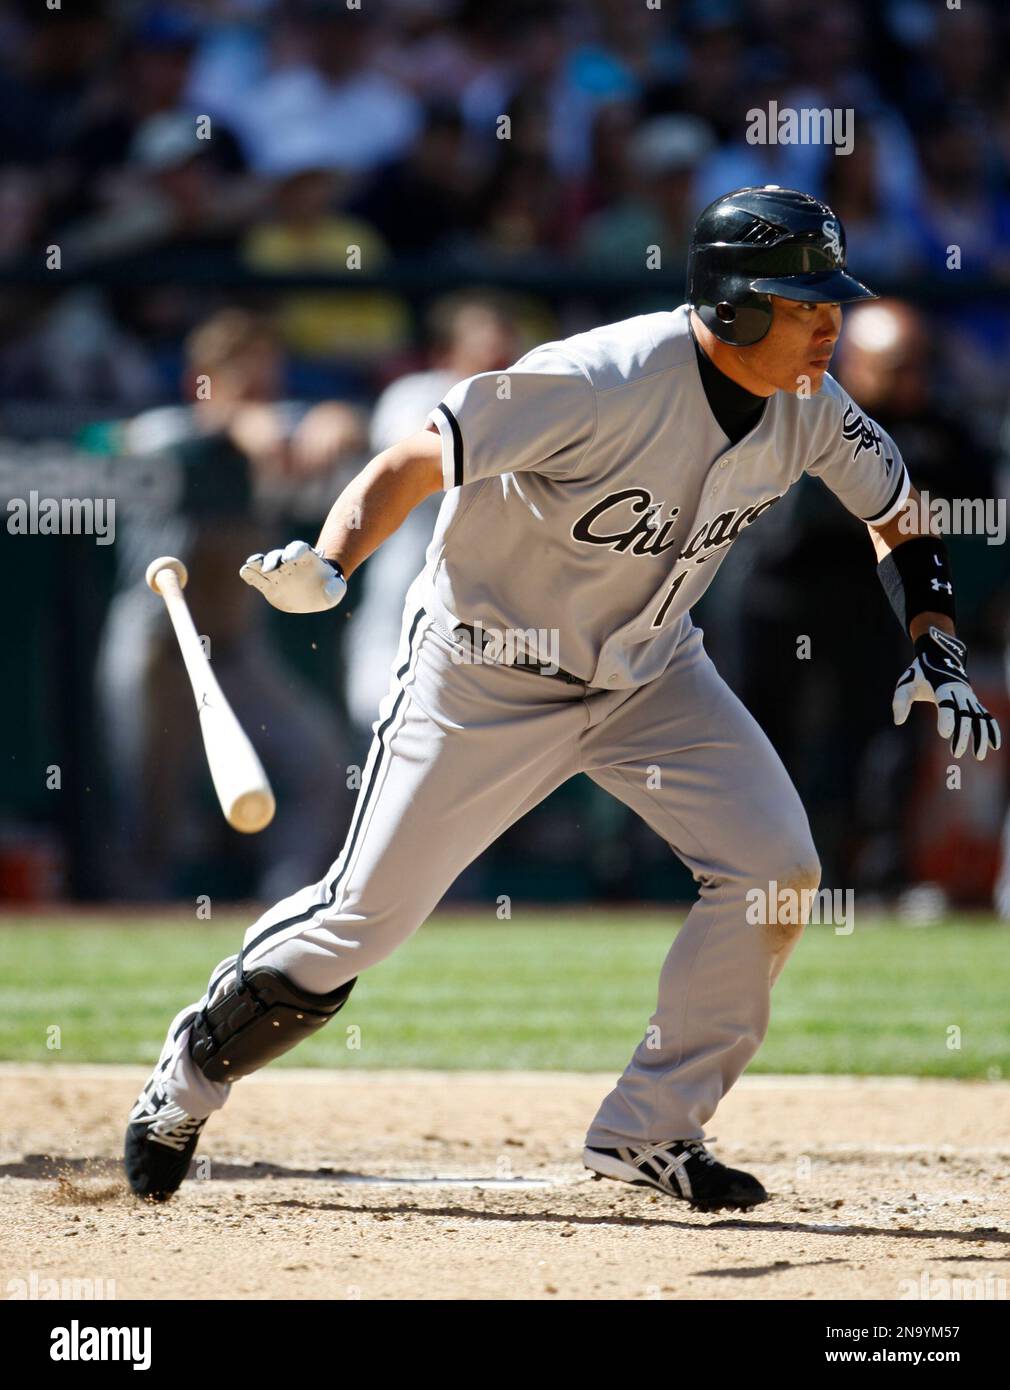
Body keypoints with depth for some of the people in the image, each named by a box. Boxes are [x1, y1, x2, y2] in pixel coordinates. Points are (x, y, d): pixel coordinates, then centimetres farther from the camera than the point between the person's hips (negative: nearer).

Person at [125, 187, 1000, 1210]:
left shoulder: (809, 410, -11)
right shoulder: (605, 384, -31)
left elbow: (898, 516, 8)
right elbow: (410, 464, -30)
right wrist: (325, 570, -47)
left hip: (647, 669, 6)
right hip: (487, 673, -6)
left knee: (776, 867, -12)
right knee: (366, 914, -2)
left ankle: (649, 1129, 0)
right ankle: (193, 1069, 25)